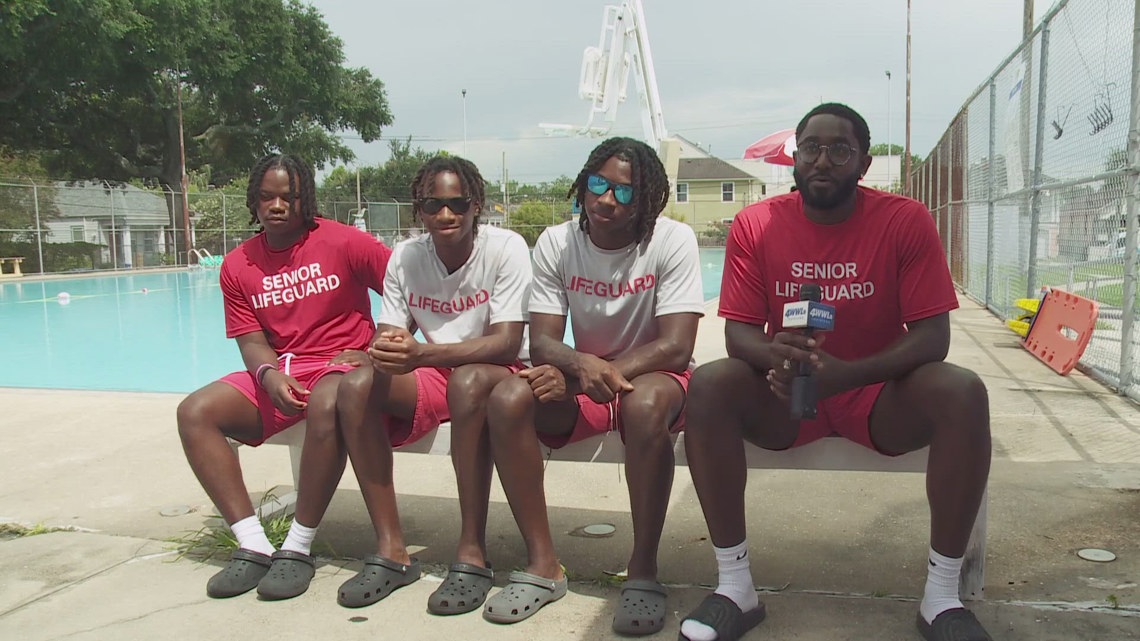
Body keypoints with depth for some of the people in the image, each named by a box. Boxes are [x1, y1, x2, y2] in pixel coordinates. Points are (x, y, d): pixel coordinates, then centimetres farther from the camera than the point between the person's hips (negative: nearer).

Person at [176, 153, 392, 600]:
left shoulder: (342, 242, -5)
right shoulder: (237, 266, 9)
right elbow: (251, 341, 4)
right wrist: (269, 375, -19)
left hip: (341, 363, -5)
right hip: (277, 372, 5)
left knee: (326, 406, -39)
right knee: (194, 412, -14)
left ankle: (298, 548, -24)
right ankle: (253, 546, -17)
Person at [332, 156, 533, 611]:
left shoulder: (505, 248, -14)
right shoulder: (405, 256, 0)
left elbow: (507, 342, -23)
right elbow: (388, 334, -1)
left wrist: (421, 354, -36)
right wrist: (385, 350, -28)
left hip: (499, 374, -4)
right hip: (430, 378, 5)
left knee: (468, 381, -38)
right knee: (355, 386, -21)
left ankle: (473, 552, -28)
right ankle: (391, 550, -16)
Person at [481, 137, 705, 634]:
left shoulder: (673, 241, -13)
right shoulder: (556, 244, -3)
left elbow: (676, 346, -20)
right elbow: (542, 342, -9)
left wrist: (588, 374, -28)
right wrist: (581, 366, -34)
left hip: (654, 377, -3)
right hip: (582, 376, 3)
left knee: (647, 404, -39)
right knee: (507, 400, -25)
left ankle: (643, 570, -22)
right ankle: (543, 565, -13)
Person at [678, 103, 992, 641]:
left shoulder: (906, 221, -8)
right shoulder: (755, 225, -4)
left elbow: (932, 335, -13)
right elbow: (738, 331, -5)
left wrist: (850, 373, -30)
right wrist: (772, 355, -31)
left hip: (879, 398, 0)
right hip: (784, 399, 1)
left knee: (963, 393, -29)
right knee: (708, 386, -27)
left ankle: (942, 596, -14)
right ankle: (735, 586, -17)